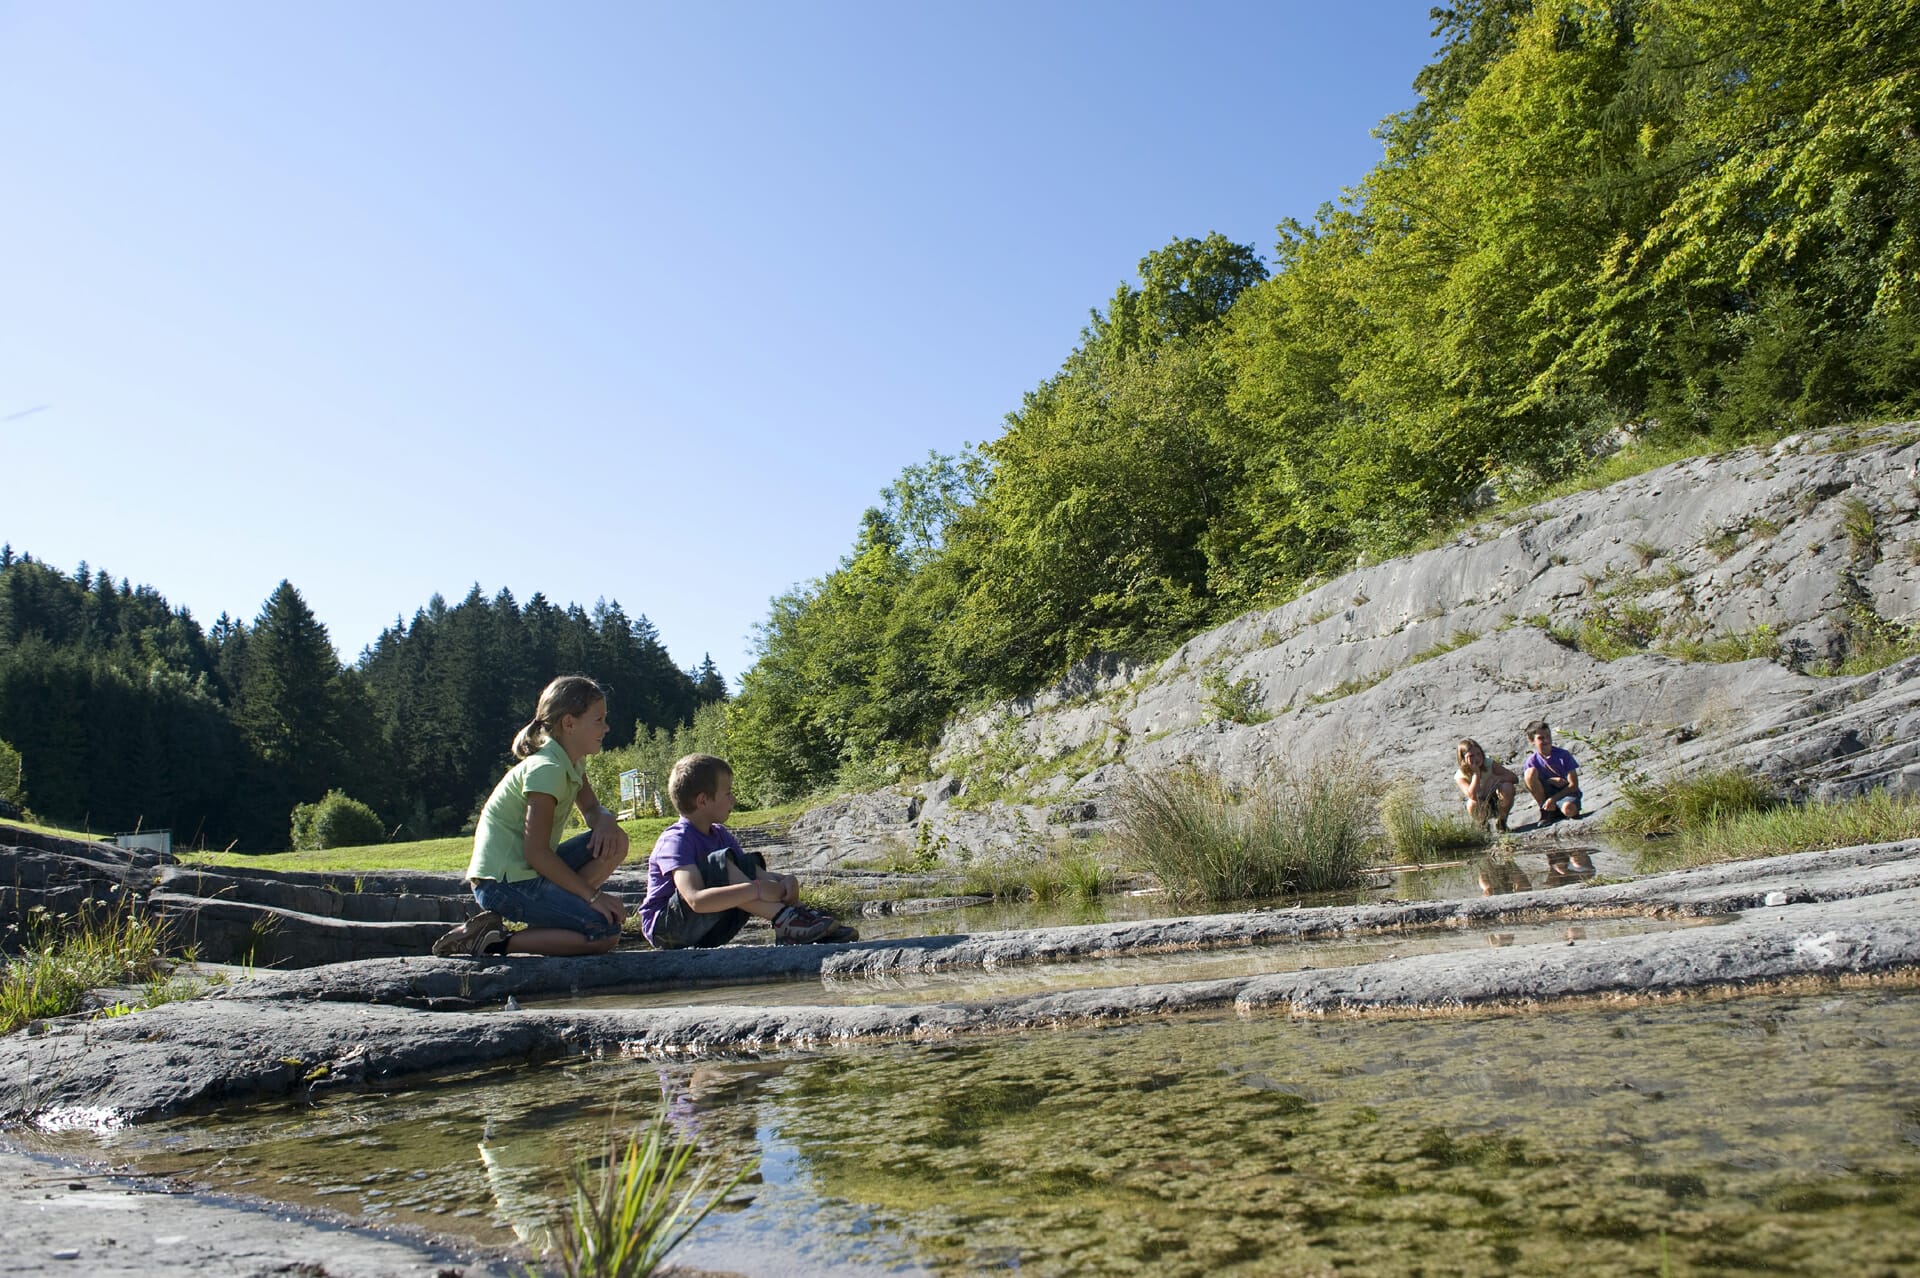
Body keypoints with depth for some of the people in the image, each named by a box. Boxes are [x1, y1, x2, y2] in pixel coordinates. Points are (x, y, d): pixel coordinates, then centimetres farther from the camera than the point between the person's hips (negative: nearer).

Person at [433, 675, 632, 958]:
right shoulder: (547, 769, -19)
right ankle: (496, 944, -14)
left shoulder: (569, 764, 10)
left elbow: (592, 810, 16)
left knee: (615, 842, 1)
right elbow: (536, 853, -23)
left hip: (528, 871, 9)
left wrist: (605, 821, -10)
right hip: (503, 882, -9)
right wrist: (593, 895, -19)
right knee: (606, 932, -19)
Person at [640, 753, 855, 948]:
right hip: (665, 930, -8)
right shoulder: (675, 840, -18)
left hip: (703, 935, 8)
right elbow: (696, 900, -35)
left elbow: (760, 875, 3)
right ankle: (785, 920, -32)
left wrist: (785, 881, -21)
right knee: (720, 861, -27)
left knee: (751, 865, 0)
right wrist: (756, 890, -38)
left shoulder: (720, 835, 9)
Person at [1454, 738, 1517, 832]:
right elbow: (1473, 796, -39)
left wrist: (1496, 779, -34)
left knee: (1507, 787, -28)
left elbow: (1514, 778, -17)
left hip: (1496, 803, 2)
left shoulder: (1489, 765, -15)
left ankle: (1500, 820, -3)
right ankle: (1481, 824, -1)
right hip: (1481, 810, -2)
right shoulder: (1460, 776, -21)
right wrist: (1476, 772, -36)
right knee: (1473, 803, -37)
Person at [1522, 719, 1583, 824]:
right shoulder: (1532, 761, -6)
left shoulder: (1563, 755, -12)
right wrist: (1551, 781, -20)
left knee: (1569, 809, -41)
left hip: (1566, 792, -3)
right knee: (1530, 772, -25)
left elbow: (1574, 785, -13)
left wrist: (1553, 798, -23)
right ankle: (1546, 811, -12)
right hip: (1547, 794, 3)